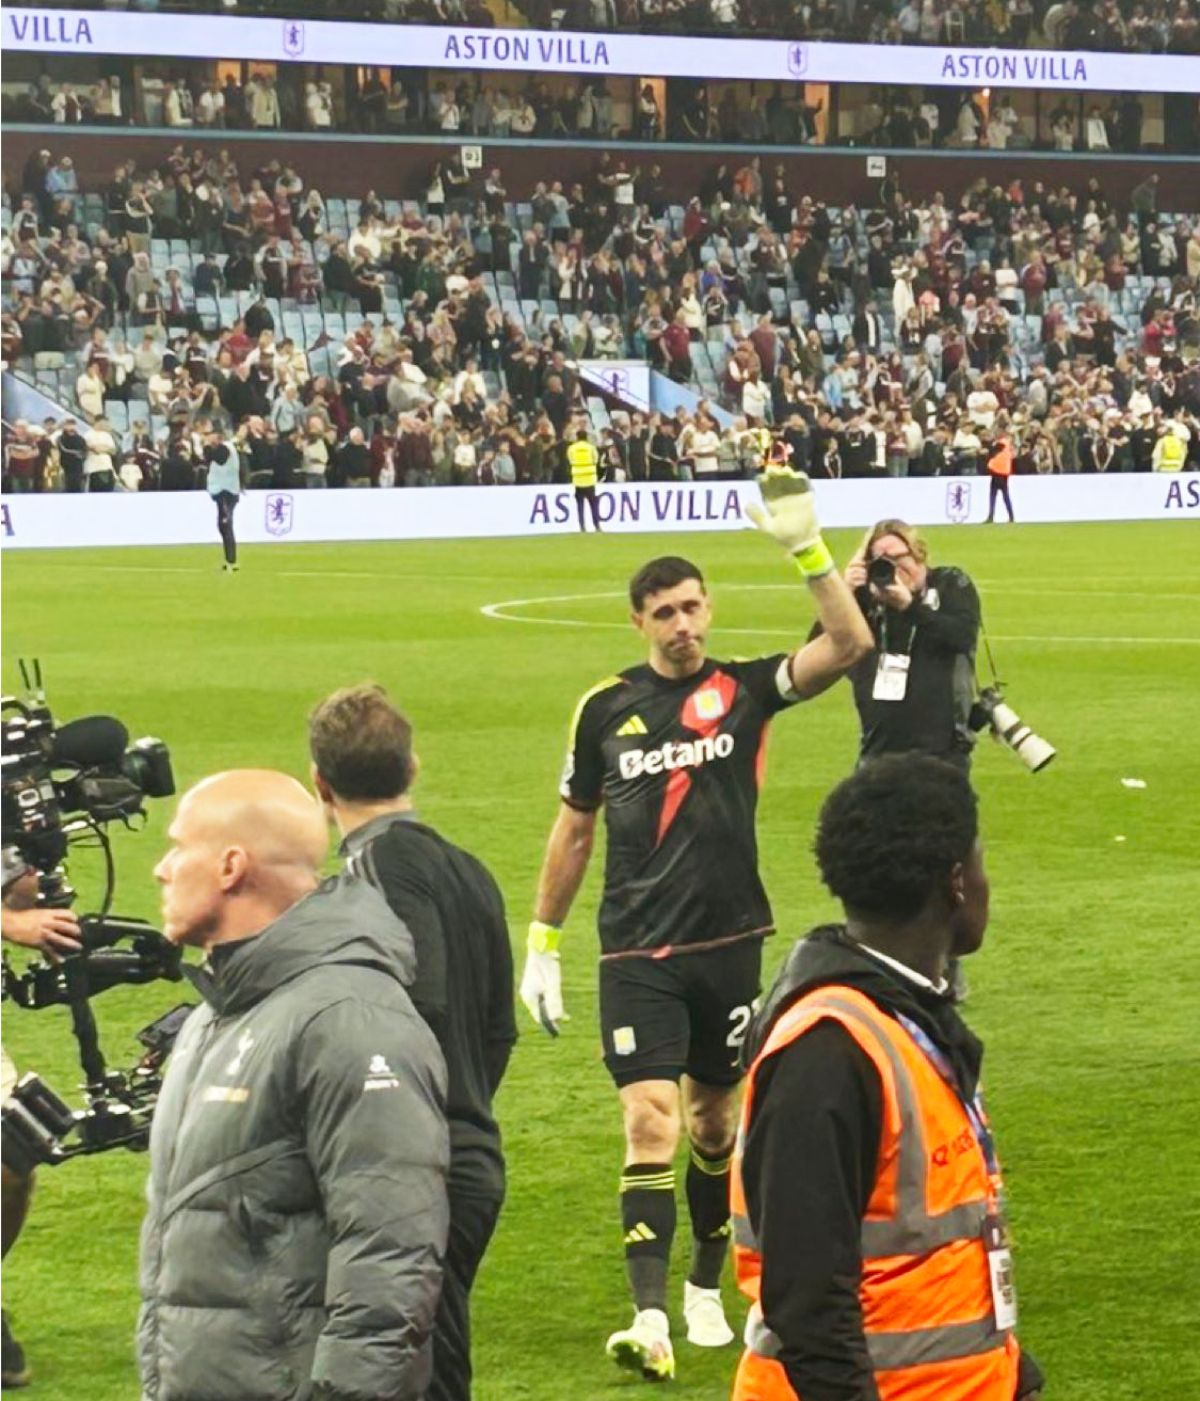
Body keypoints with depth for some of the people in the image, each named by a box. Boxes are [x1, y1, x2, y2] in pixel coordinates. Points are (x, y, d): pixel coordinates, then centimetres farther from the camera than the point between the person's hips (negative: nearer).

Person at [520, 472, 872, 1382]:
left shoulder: (744, 690, -1)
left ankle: (706, 1291, 30)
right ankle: (650, 1319, -19)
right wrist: (542, 943, 12)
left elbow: (850, 643, -17)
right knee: (651, 1123, -13)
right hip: (638, 954, -1)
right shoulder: (607, 708, 2)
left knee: (716, 1123, 12)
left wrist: (808, 549, -26)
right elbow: (574, 829, 12)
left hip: (729, 943, 1)